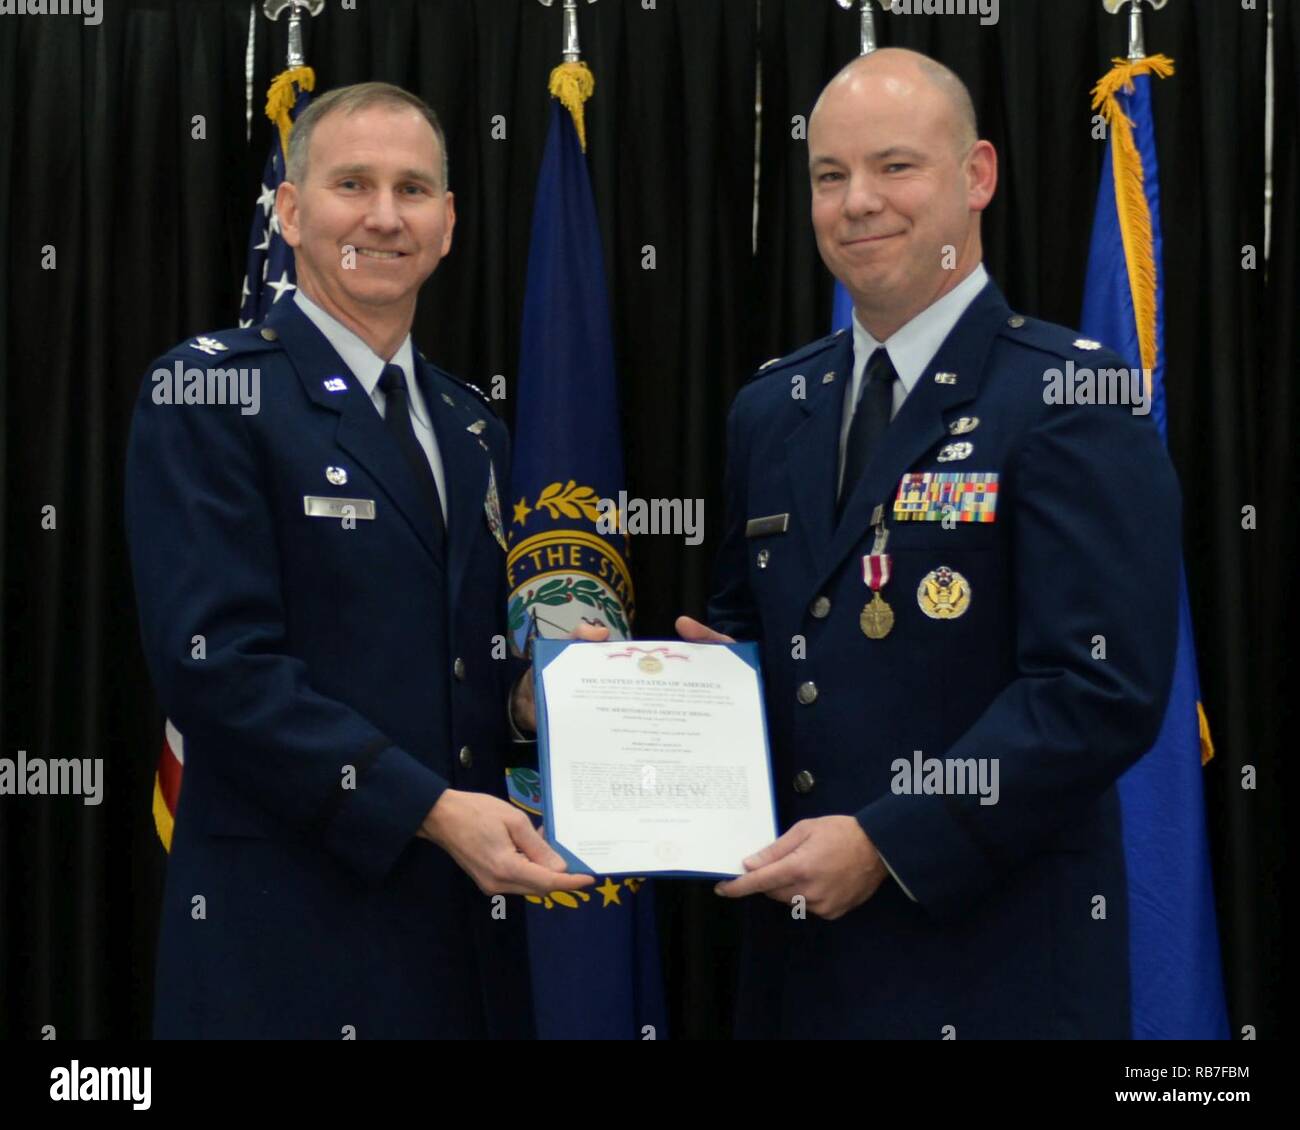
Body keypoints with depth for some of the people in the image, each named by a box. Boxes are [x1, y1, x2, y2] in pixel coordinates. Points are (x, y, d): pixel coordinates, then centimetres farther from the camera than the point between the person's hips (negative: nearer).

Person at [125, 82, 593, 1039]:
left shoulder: (471, 424, 15)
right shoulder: (207, 393, -7)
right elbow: (216, 664, -16)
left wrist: (534, 686, -2)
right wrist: (427, 807, -20)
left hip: (468, 917, 6)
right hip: (290, 928, -6)